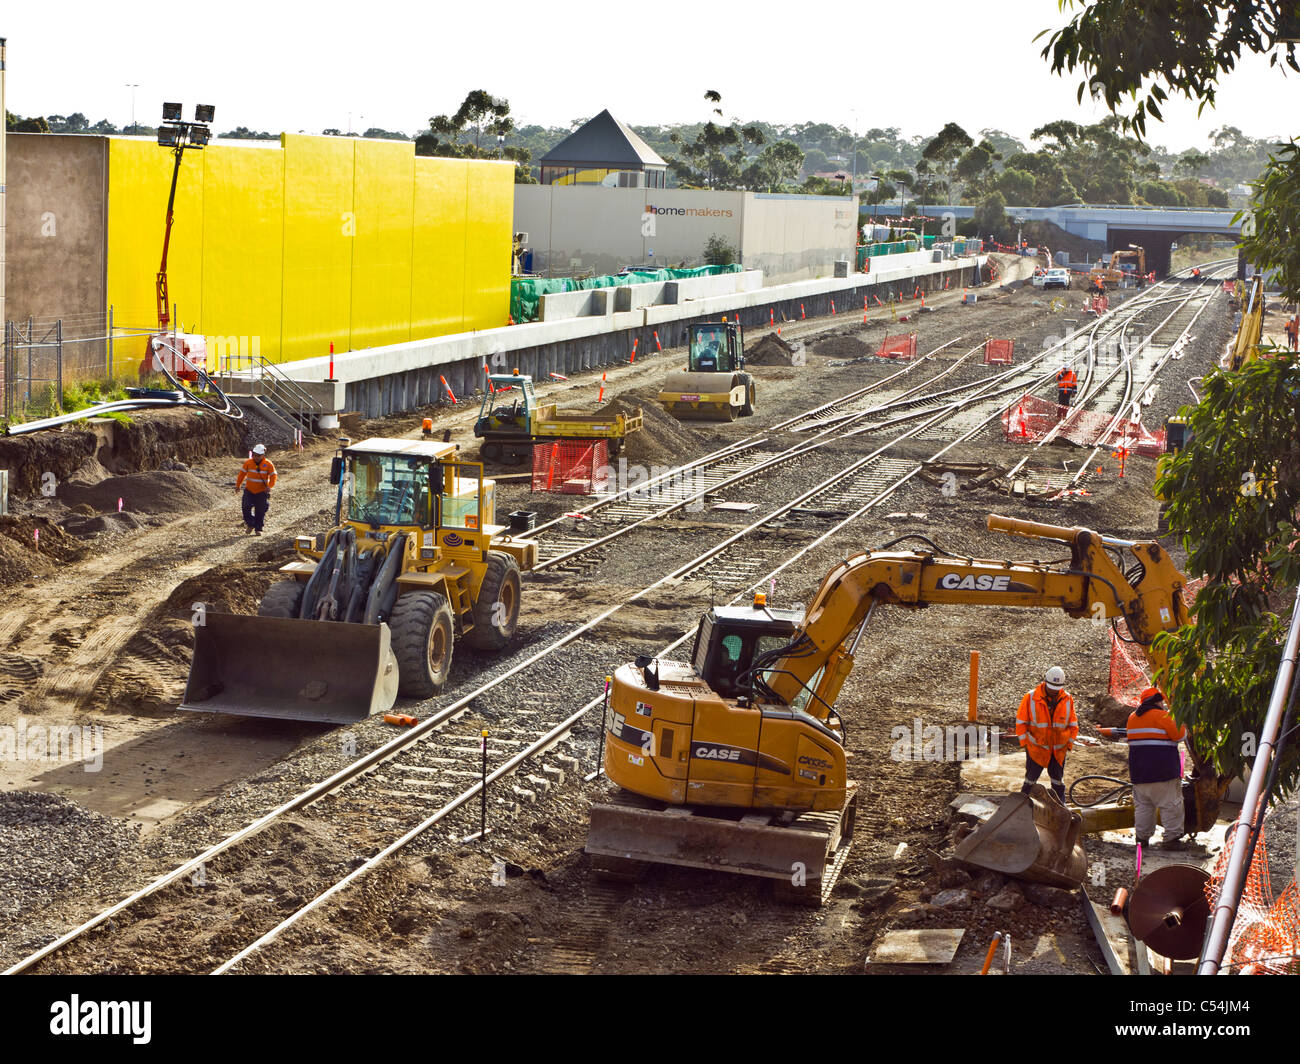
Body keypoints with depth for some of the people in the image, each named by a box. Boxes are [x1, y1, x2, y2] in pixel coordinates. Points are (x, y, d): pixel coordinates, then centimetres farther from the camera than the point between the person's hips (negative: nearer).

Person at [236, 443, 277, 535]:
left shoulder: (268, 464, -7)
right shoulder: (248, 462, -3)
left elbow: (273, 476, -3)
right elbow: (242, 473, 7)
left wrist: (269, 486, -17)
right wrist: (238, 485, 9)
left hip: (262, 491, -1)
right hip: (249, 490, 1)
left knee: (260, 511, 1)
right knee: (246, 507, -11)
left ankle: (258, 529, 13)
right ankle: (250, 525, 10)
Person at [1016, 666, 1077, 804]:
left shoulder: (1067, 699, -1)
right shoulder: (1031, 698, -9)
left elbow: (1073, 724, 8)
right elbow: (1021, 721, -2)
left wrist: (1070, 743, 3)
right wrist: (1024, 742, -6)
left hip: (1059, 749, 2)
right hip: (1036, 748, -2)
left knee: (1058, 781, 13)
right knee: (1031, 779, 4)